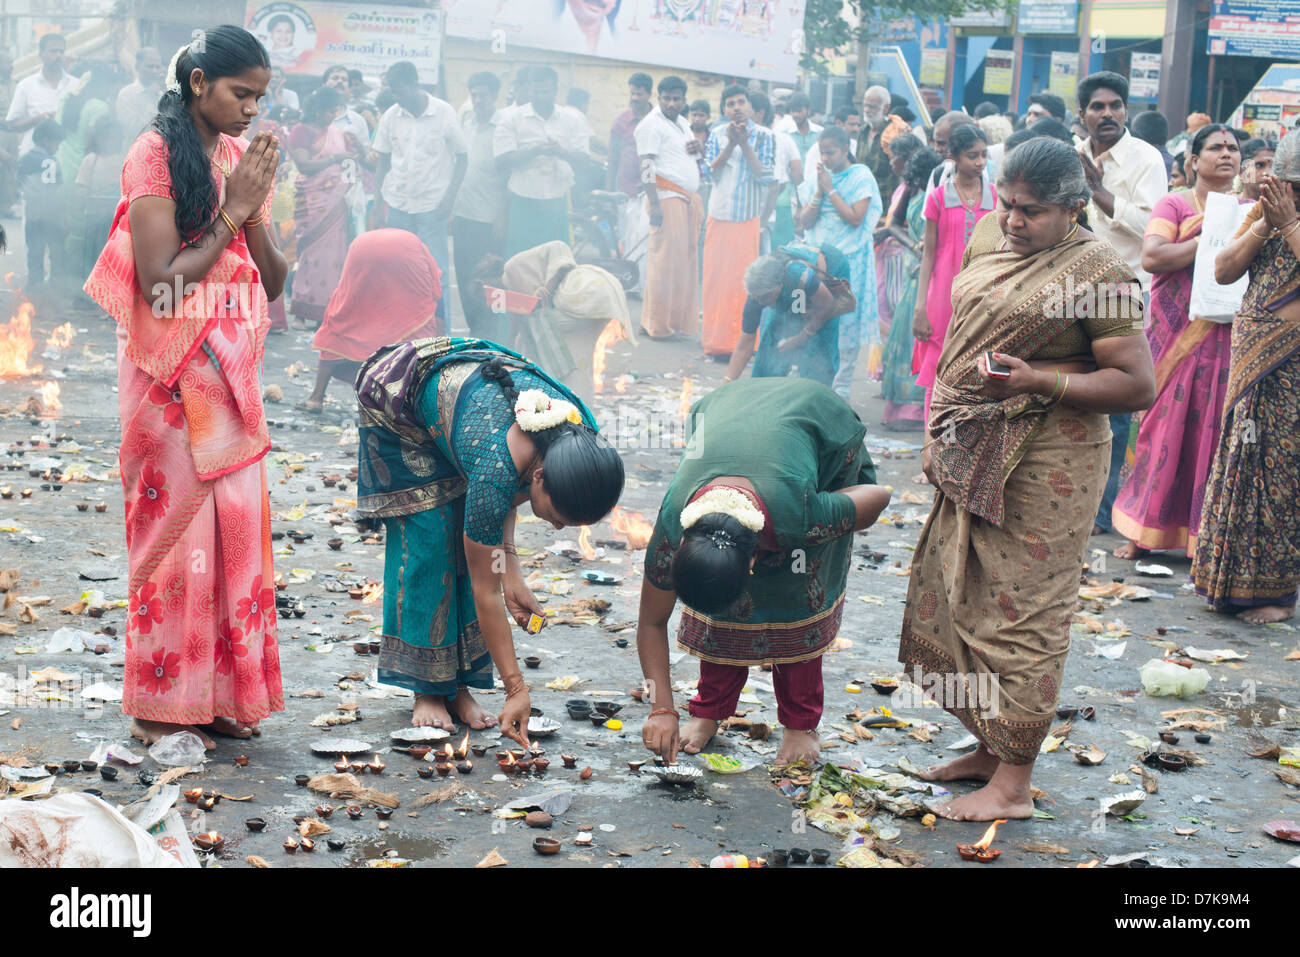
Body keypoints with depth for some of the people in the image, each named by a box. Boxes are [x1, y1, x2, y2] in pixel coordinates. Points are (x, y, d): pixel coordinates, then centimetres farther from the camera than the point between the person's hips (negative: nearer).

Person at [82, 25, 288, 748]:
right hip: (174, 370, -7)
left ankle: (217, 693, 16)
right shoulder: (156, 154, -8)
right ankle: (159, 707, 6)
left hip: (233, 368, 7)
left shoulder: (241, 157, 12)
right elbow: (160, 280, -15)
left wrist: (258, 209, -6)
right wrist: (231, 212, -12)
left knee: (237, 522, 6)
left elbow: (275, 283, 9)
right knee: (175, 523, -3)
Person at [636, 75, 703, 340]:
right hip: (667, 196, -9)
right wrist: (654, 204, -21)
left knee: (687, 257, 6)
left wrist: (700, 149, 9)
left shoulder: (682, 124, 21)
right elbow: (647, 166, -13)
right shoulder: (651, 124, -5)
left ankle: (680, 319, 11)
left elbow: (697, 161, 33)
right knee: (666, 258, -9)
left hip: (689, 198, 9)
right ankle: (657, 324, -4)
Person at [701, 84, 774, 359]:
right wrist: (730, 144, -10)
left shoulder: (763, 136, 3)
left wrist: (744, 144, -12)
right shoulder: (717, 134, 10)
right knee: (715, 277, 1)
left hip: (748, 217, -3)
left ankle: (740, 342, 0)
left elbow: (764, 175, -6)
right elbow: (711, 171, 1)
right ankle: (717, 340, 8)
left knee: (743, 280, -5)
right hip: (719, 215, 3)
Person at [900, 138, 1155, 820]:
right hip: (975, 458, 8)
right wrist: (940, 437, 18)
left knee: (1021, 615, -4)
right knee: (957, 600, 11)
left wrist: (1037, 381, -24)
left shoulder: (1097, 270, -11)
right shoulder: (996, 253, 12)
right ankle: (990, 748, 26)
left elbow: (1138, 384, -15)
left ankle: (1012, 786, 4)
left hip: (1043, 468, -8)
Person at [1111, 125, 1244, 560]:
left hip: (1229, 335, 2)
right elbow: (1152, 256, -12)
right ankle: (1144, 531, 8)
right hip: (1178, 330, -2)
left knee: (1219, 430, 0)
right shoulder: (1174, 204, 4)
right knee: (1166, 424, -1)